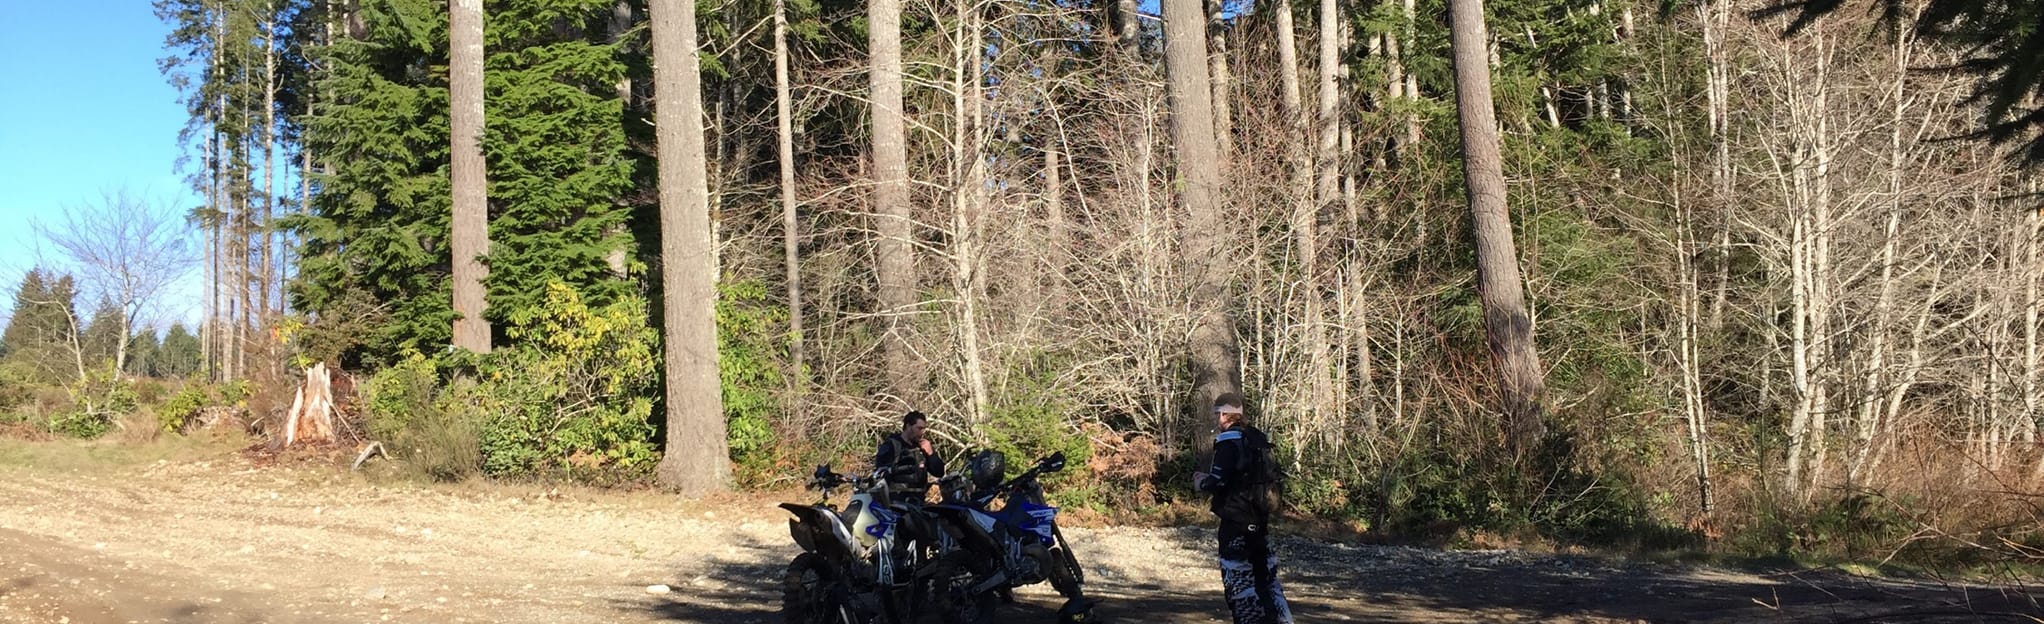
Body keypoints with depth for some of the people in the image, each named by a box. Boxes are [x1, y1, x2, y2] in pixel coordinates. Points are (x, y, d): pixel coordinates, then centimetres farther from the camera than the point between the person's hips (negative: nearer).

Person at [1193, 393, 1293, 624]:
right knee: (1266, 575, 14)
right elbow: (1272, 478, 16)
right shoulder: (1258, 439, 10)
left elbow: (1217, 482, -19)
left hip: (1235, 520, -8)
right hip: (1260, 519, 8)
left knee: (1238, 578, -1)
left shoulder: (1229, 441, -14)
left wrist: (1199, 480, 0)